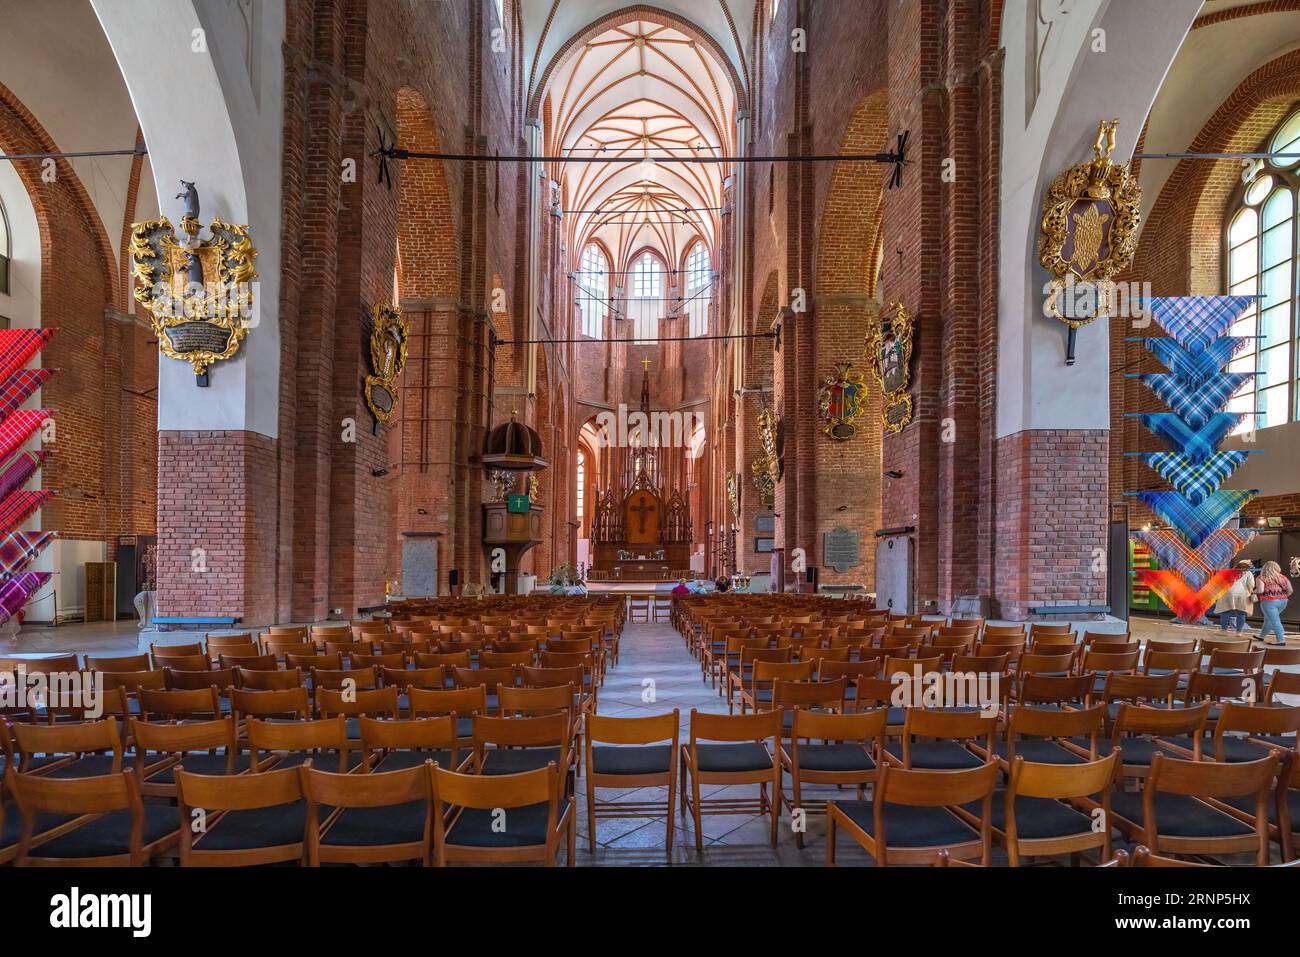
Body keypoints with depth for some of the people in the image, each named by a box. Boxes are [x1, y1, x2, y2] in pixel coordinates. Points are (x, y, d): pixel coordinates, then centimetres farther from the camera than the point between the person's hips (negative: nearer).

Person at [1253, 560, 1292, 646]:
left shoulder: (1261, 578, -5)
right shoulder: (1283, 577, 9)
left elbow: (1260, 590, -16)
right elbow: (1290, 590, 3)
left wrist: (1254, 591, 4)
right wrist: (1283, 597, 18)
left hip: (1269, 601, -6)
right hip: (1282, 601, 6)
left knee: (1275, 621, -4)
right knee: (1269, 619, 20)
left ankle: (1281, 640, -8)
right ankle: (1262, 636, 31)